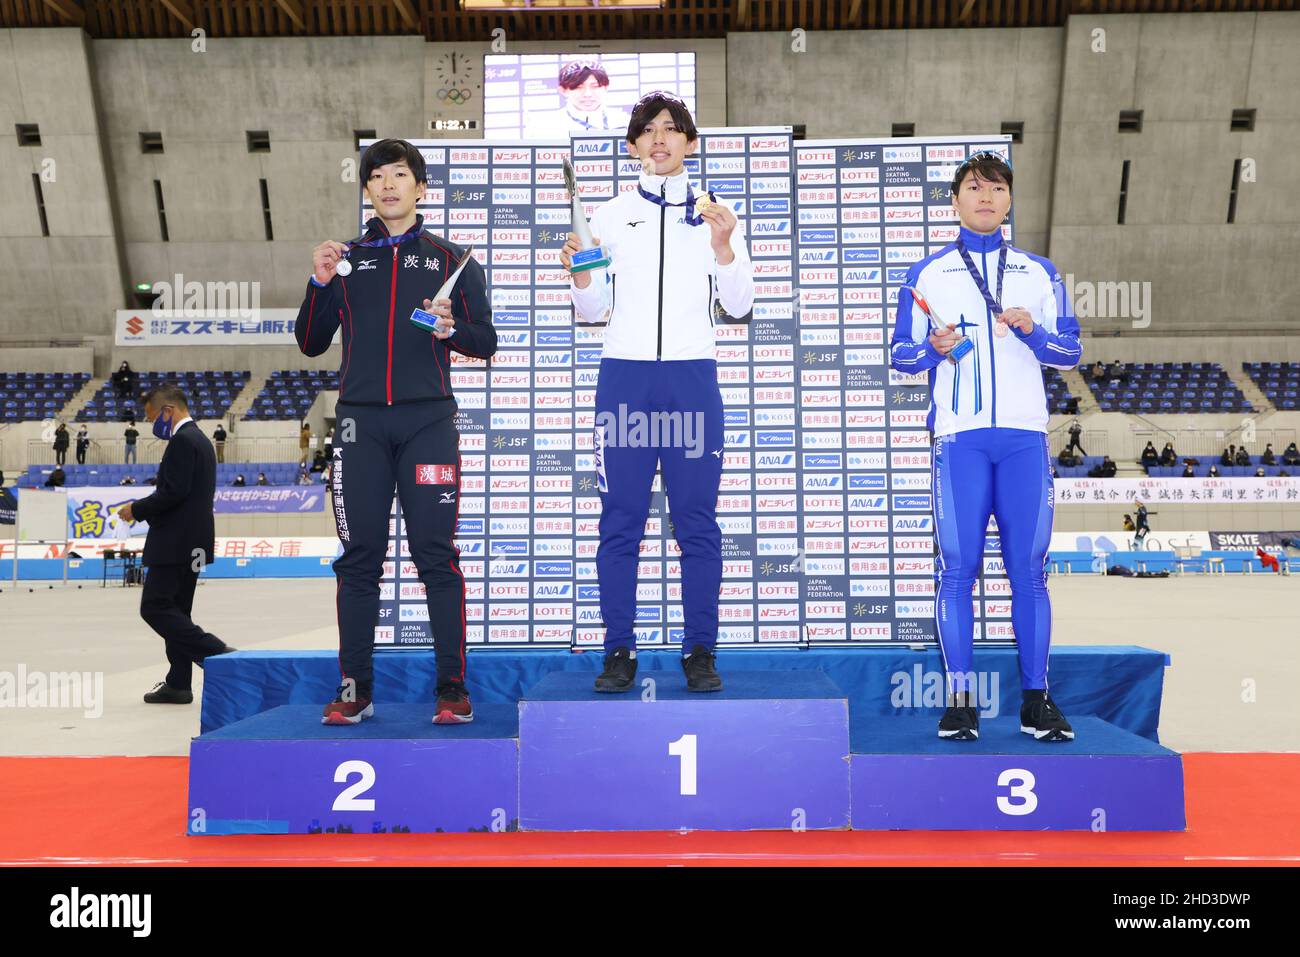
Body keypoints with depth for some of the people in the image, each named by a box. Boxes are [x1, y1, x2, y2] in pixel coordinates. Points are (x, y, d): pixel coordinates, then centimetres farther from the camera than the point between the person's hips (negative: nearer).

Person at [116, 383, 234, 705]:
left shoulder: (183, 440, -13)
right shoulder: (199, 439, 18)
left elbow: (174, 492, -21)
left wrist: (137, 509, -8)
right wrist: (145, 510, 15)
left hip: (176, 543, -10)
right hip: (191, 542, 10)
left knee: (154, 607, -7)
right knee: (175, 609, 12)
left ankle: (216, 652, -11)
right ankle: (178, 683, 15)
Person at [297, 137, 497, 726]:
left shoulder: (450, 259, 12)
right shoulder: (346, 259, 17)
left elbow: (485, 342, 9)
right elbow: (311, 345, 15)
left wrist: (451, 328, -11)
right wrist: (319, 284, 0)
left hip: (428, 420, -2)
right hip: (360, 421, 2)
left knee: (437, 555, -5)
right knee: (359, 558, 1)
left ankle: (452, 687, 2)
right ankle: (355, 688, 10)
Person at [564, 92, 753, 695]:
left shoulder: (716, 216, 13)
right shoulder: (608, 217, 13)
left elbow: (738, 307, 6)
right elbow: (593, 312, 13)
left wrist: (723, 247, -7)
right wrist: (578, 272, -6)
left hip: (692, 376, 0)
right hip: (624, 374, 0)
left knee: (697, 520, 0)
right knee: (620, 521, 0)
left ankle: (700, 651, 10)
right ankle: (619, 650, 10)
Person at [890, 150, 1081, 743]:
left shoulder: (1039, 272, 18)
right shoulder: (928, 273, 14)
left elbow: (1070, 352, 14)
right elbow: (900, 354, 11)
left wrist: (1032, 331, -6)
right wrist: (933, 348, -10)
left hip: (1025, 435, 2)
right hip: (959, 436, -1)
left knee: (1029, 569, 0)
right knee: (957, 567, -4)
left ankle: (1036, 700, 8)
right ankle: (959, 700, 3)